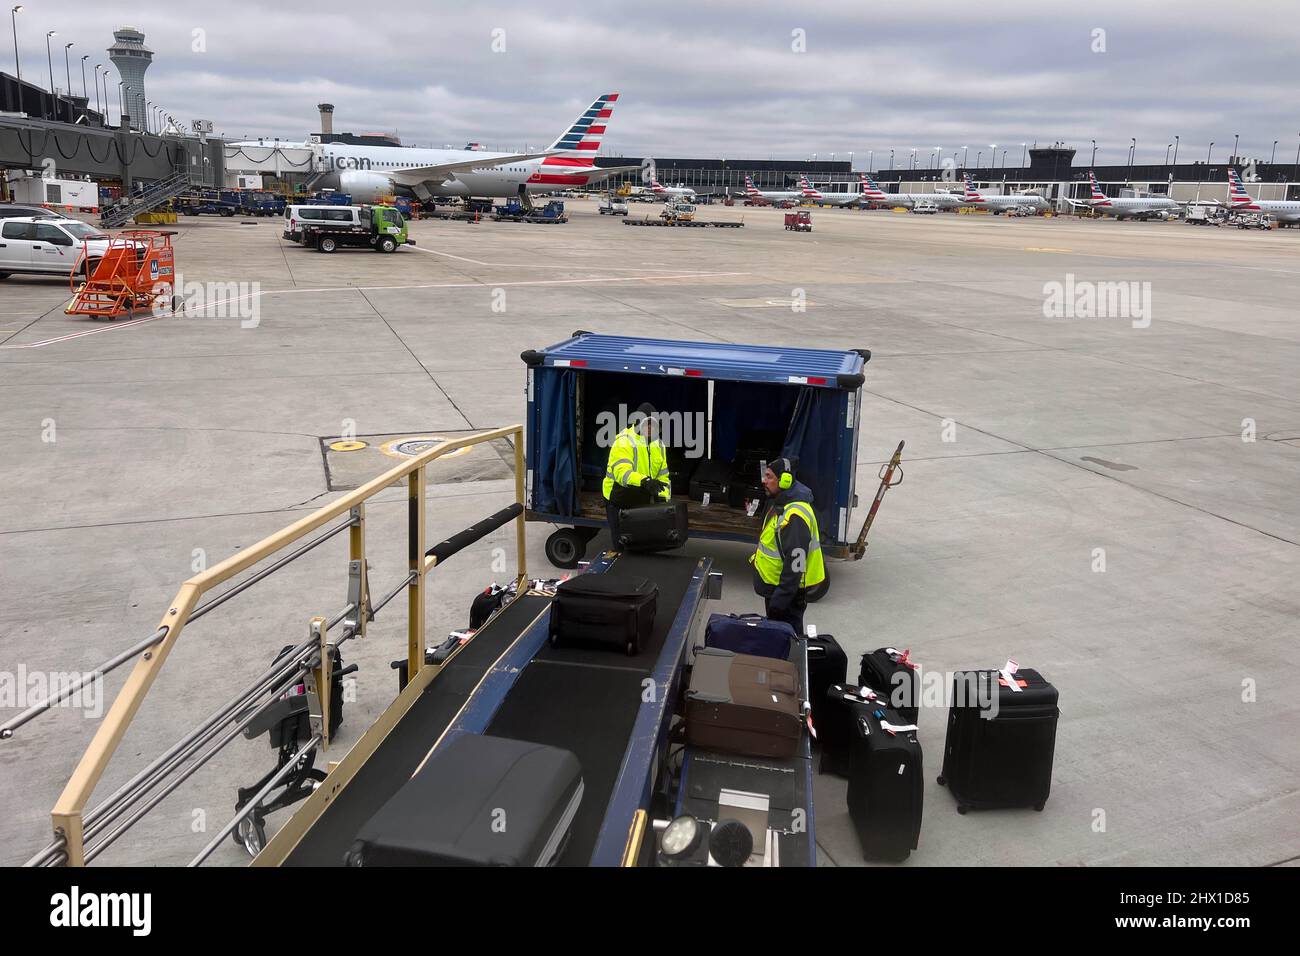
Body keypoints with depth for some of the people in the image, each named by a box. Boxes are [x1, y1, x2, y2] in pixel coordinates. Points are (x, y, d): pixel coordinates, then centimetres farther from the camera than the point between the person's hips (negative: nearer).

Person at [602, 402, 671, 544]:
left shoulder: (658, 445, 5)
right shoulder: (623, 442, -21)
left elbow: (663, 475, 10)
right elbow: (622, 472, -36)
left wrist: (664, 498, -5)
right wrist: (644, 481, -52)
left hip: (642, 500, 6)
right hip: (618, 499, -6)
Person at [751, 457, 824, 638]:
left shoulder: (794, 516, -27)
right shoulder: (780, 504, 8)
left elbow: (795, 562, -29)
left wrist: (780, 598, -26)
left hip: (787, 591, -10)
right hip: (775, 586, 10)